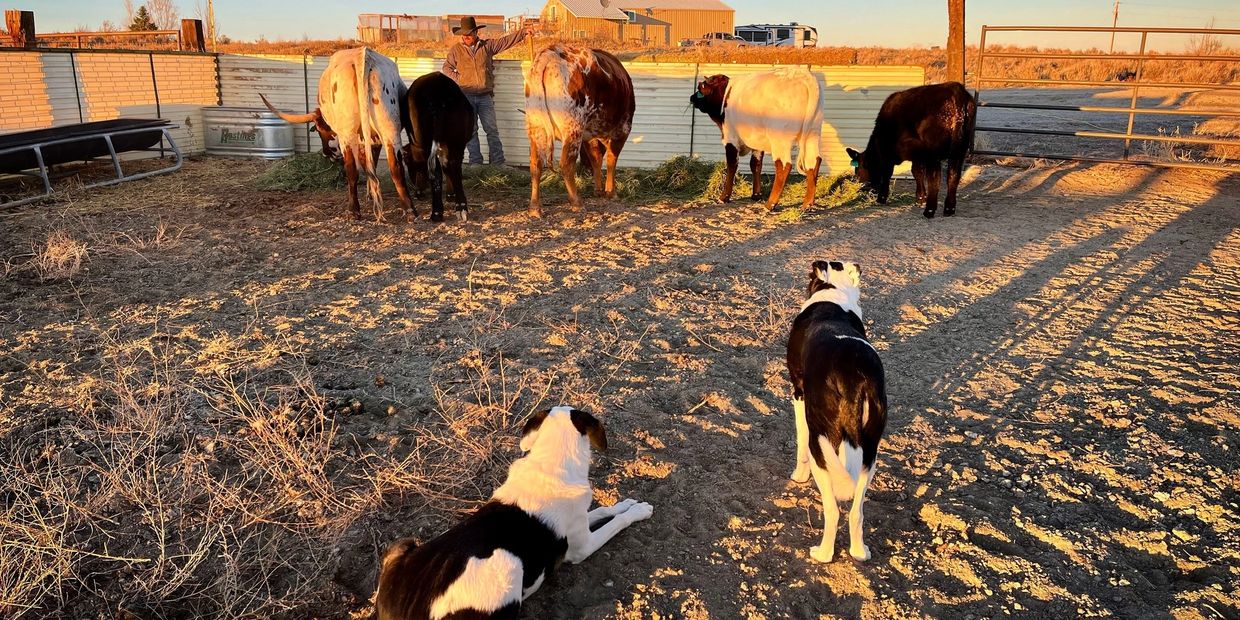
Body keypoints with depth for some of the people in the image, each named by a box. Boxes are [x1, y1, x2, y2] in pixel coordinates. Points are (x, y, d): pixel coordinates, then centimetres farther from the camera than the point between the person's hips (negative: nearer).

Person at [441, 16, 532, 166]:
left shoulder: (487, 46, 7)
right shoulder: (456, 49, 6)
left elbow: (506, 40, 5)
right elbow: (447, 68, 13)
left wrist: (523, 32, -2)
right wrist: (458, 79, -1)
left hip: (485, 96, 0)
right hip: (466, 96, 0)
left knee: (492, 129, 0)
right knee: (471, 130, 4)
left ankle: (497, 162, 4)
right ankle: (475, 162, 11)